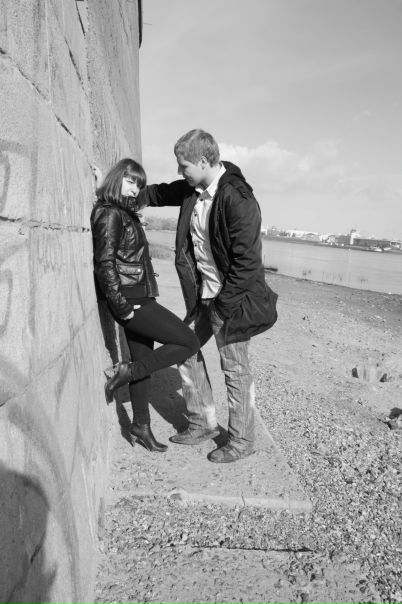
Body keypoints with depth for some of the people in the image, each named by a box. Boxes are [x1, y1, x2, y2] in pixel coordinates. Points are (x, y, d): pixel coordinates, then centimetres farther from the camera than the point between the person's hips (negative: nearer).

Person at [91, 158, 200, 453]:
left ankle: (141, 425, 28)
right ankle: (125, 373, 0)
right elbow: (104, 264, -19)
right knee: (189, 342, -7)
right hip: (130, 299, -9)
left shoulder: (127, 214, 16)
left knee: (143, 361, 14)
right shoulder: (109, 214, -12)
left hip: (140, 298, 9)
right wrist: (122, 308, -18)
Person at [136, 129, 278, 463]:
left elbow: (246, 261, -21)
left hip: (232, 300, -8)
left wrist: (223, 307, -19)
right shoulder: (193, 189, 4)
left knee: (236, 371, 4)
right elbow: (160, 193, 24)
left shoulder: (238, 199, -21)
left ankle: (242, 440, 26)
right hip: (203, 297, 9)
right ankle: (203, 423, 33)